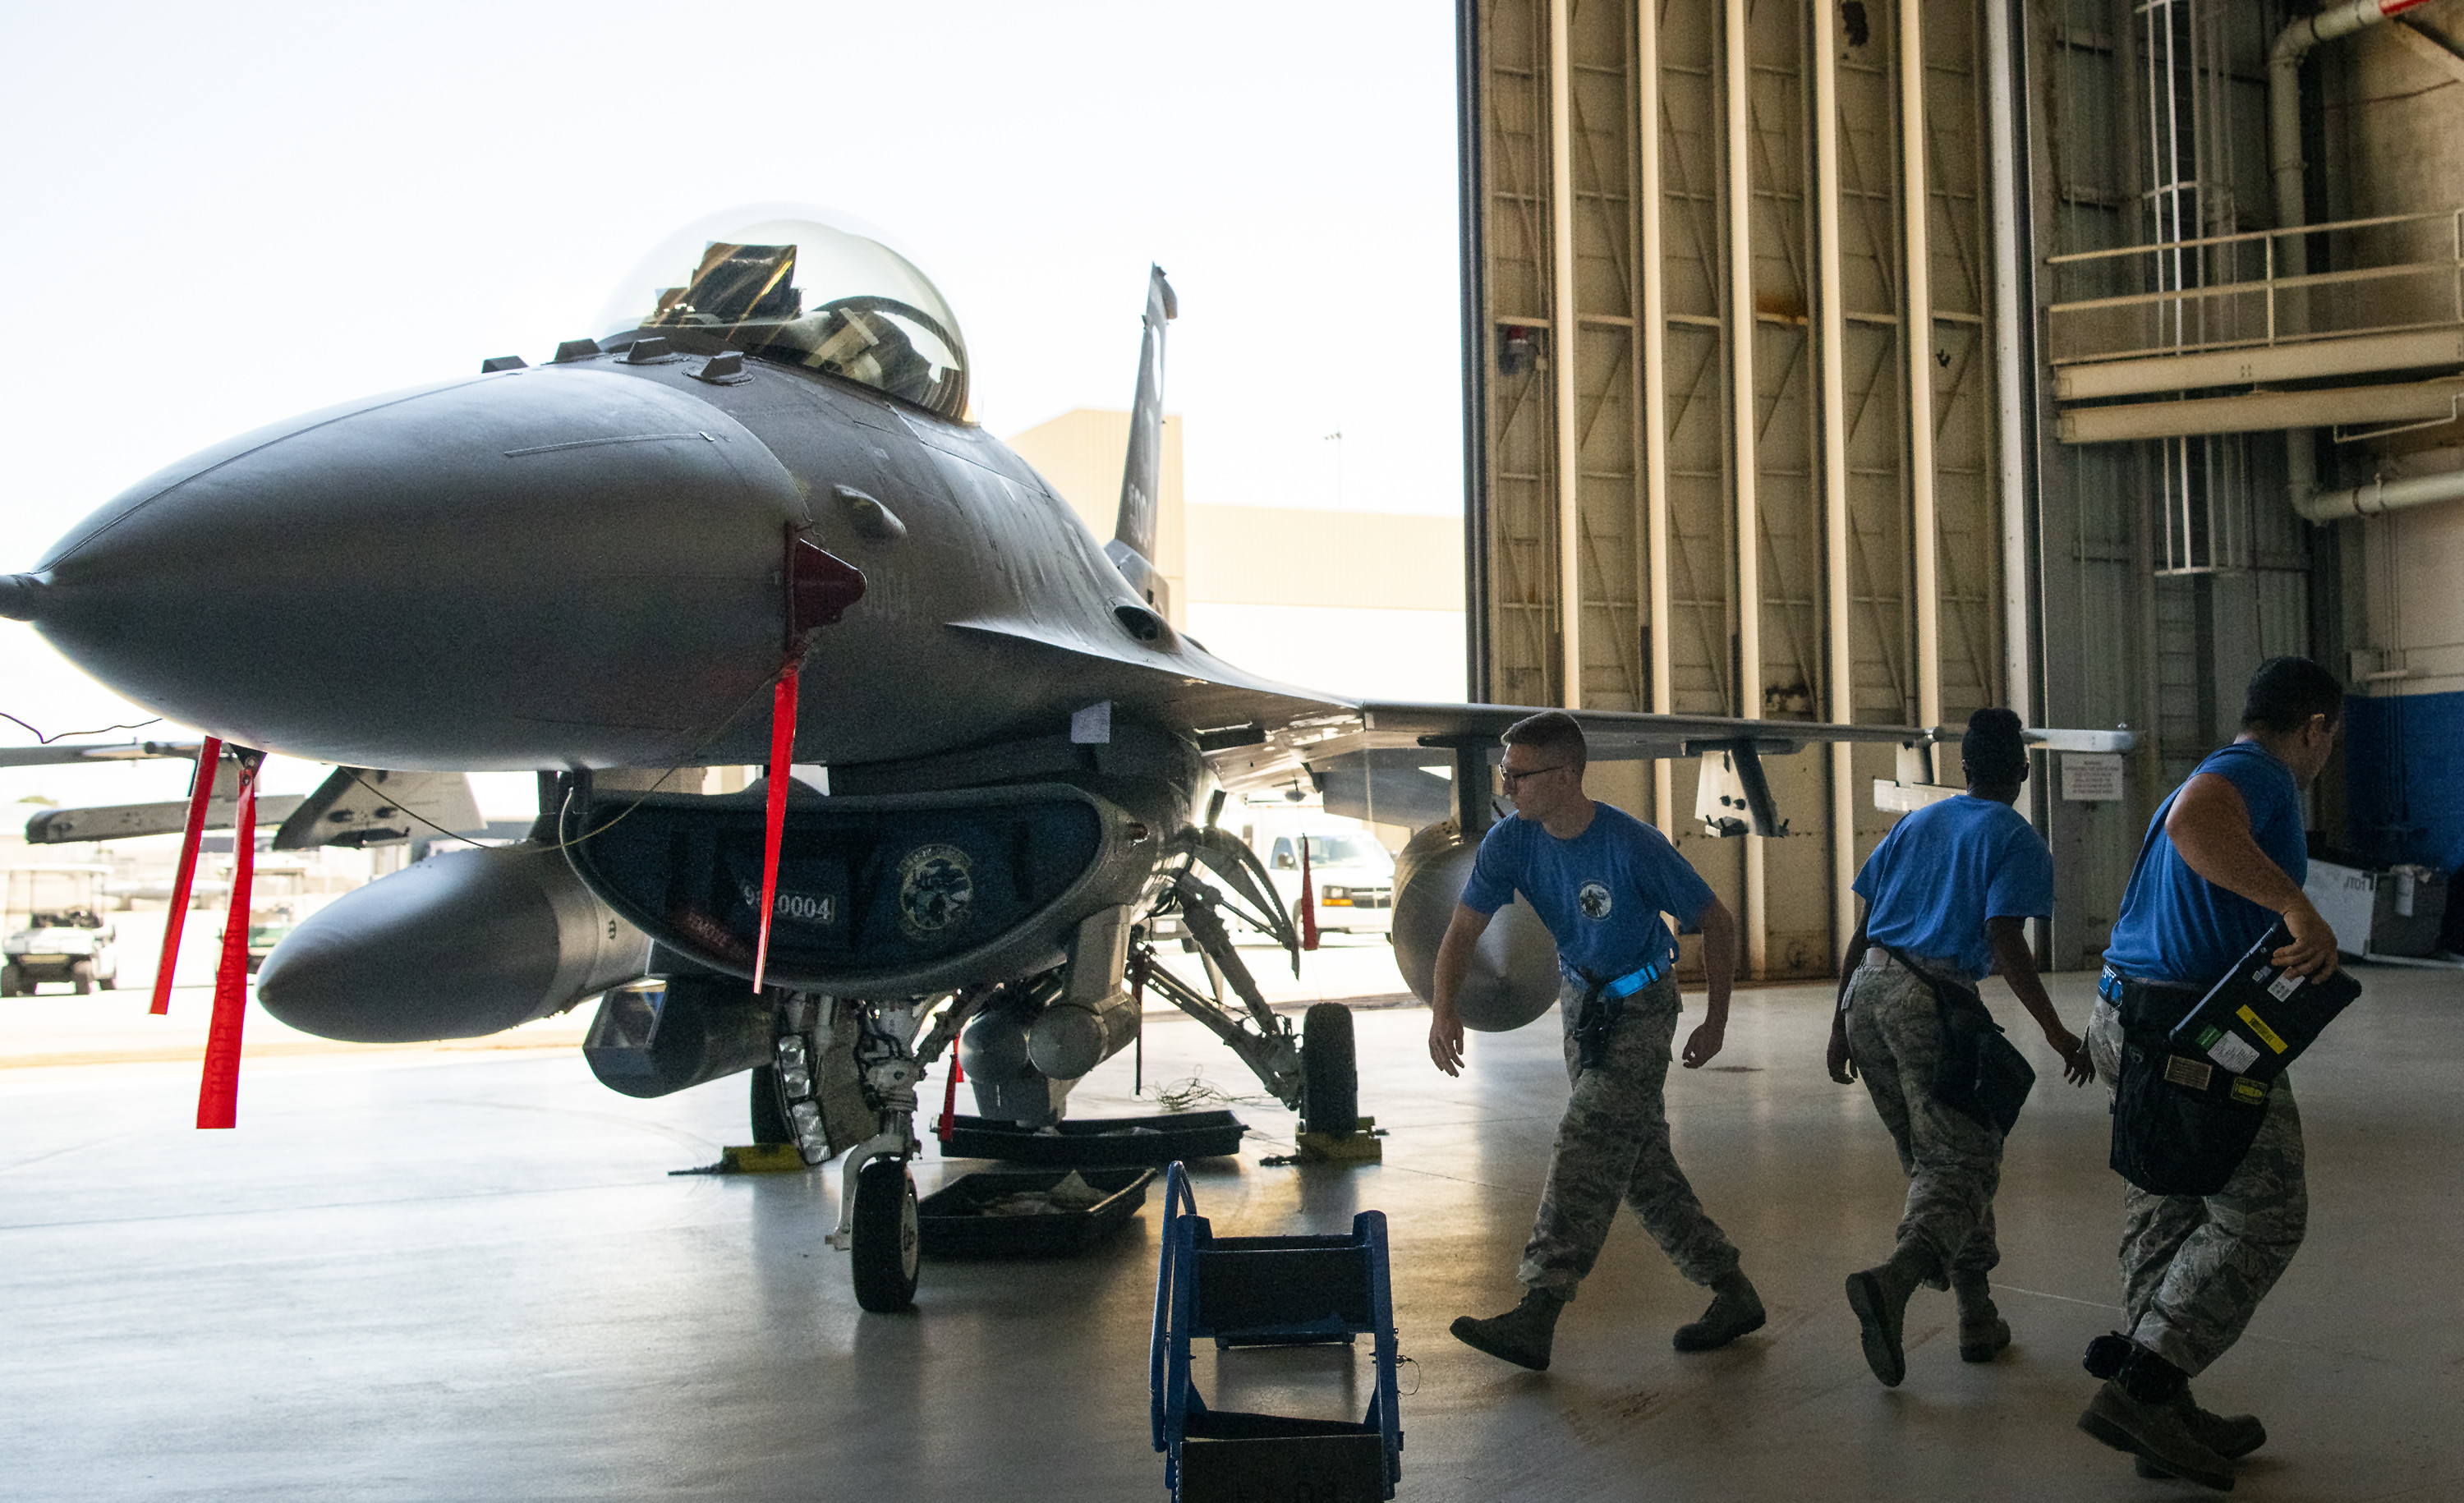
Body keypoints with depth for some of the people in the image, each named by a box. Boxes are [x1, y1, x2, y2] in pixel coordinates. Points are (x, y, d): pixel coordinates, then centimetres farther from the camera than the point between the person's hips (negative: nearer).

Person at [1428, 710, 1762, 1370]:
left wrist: (1716, 1022, -10)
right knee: (1639, 1156, 8)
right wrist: (1444, 1007, -31)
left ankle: (1538, 1315, -22)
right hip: (1580, 996, 6)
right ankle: (1731, 1291, 21)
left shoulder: (1633, 846, -26)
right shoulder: (1512, 841, -12)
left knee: (1589, 1139, -19)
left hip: (1641, 1004, -6)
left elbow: (1717, 922, -15)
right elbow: (1464, 929, -13)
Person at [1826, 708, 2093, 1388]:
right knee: (1961, 1162, -3)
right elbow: (2004, 942, -11)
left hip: (1867, 991, 6)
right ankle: (1894, 1279, -29)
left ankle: (1977, 1314, 24)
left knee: (1932, 1157, 17)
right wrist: (2056, 1032, -6)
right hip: (1932, 1000, -6)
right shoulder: (2017, 841, 3)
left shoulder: (1913, 824, 21)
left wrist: (1841, 1023, 22)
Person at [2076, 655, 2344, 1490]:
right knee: (2260, 1220, -1)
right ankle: (2140, 1393, -6)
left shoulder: (2220, 774, 21)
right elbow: (2193, 824, -35)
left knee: (2166, 1209, 15)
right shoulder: (2260, 774, -11)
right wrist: (2299, 909, -38)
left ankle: (2164, 1418, 21)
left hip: (2129, 1018, 10)